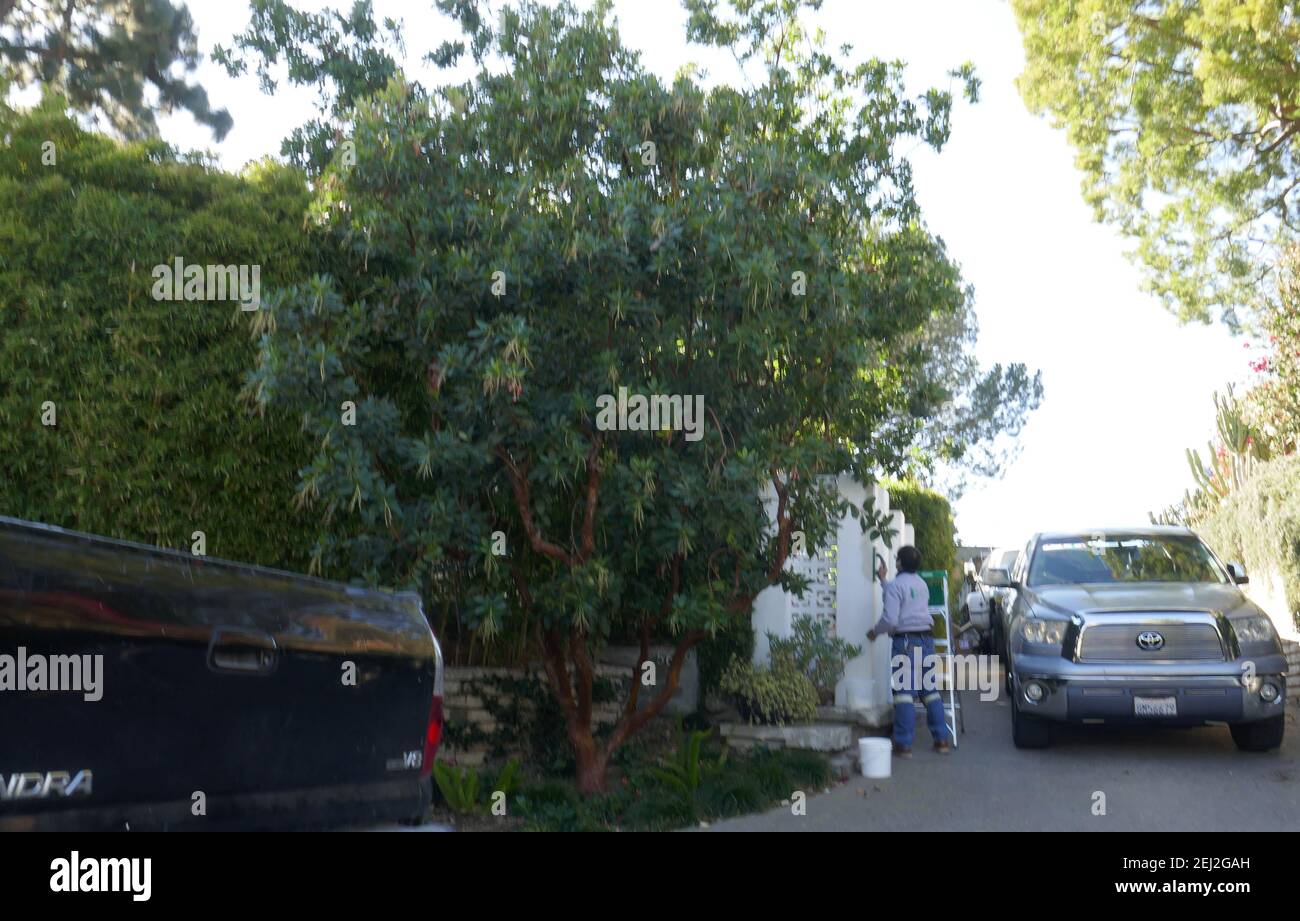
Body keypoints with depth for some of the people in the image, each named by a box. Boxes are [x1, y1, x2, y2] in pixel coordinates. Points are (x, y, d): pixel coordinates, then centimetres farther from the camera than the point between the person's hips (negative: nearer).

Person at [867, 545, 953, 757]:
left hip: (905, 641, -7)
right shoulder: (922, 584, 16)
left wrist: (875, 631, 2)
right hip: (926, 639, 7)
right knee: (930, 690, 12)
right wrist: (884, 580, 44)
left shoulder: (895, 585, -8)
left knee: (904, 691, -5)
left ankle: (904, 744, -5)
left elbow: (890, 618, -16)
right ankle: (942, 739, 14)